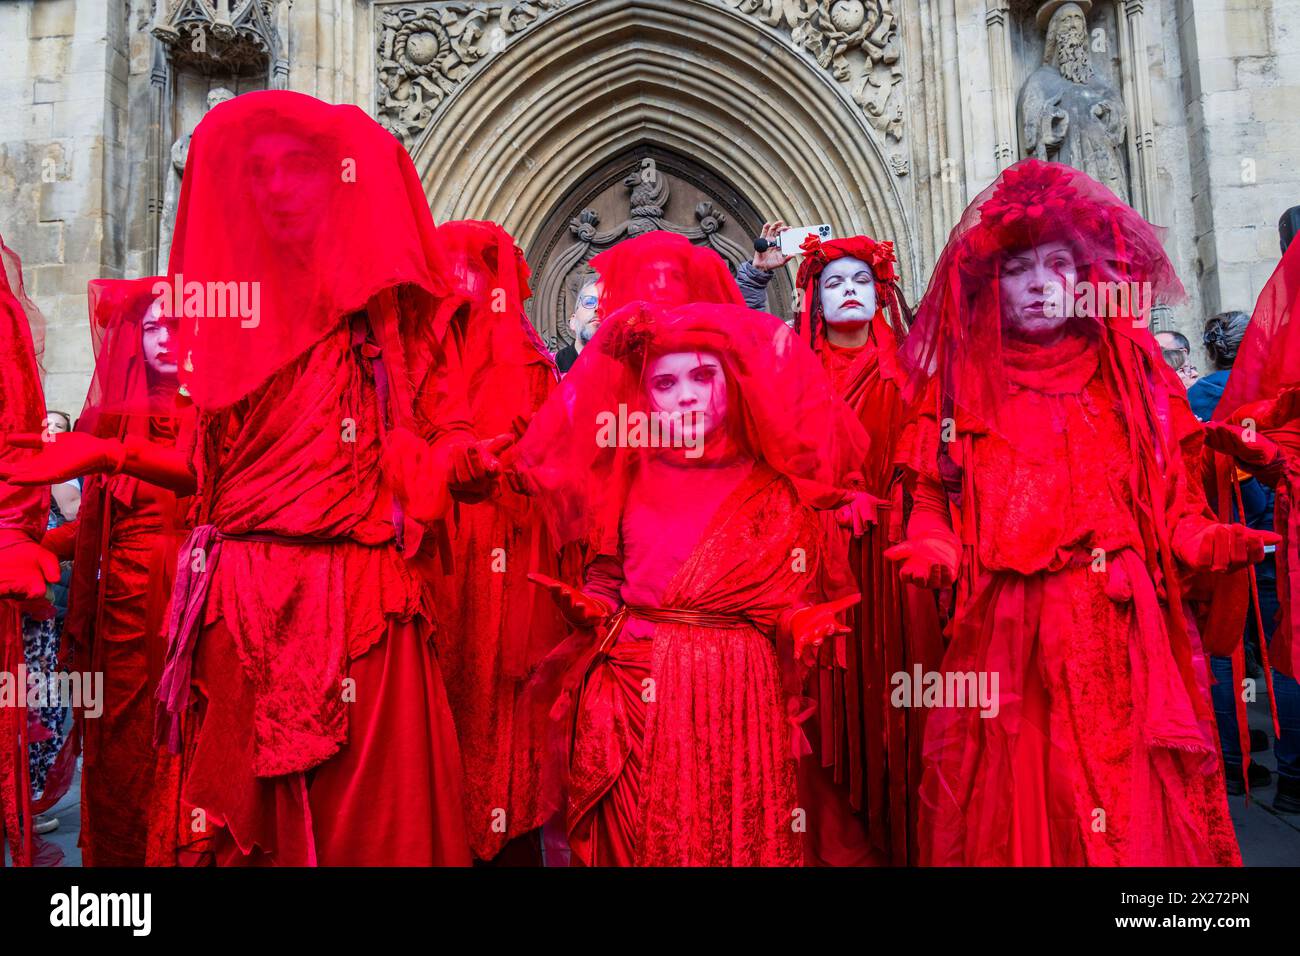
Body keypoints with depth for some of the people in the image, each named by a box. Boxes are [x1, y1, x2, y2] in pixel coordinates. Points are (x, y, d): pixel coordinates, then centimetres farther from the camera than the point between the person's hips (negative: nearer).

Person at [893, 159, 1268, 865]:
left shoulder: (1130, 374, 11)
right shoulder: (963, 385, 7)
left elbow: (1172, 492, 8)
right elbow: (934, 496, 3)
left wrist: (1207, 540, -9)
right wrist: (935, 550, -15)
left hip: (1118, 629, 1)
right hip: (1004, 634, -1)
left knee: (1130, 798, 5)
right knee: (1011, 803, 6)